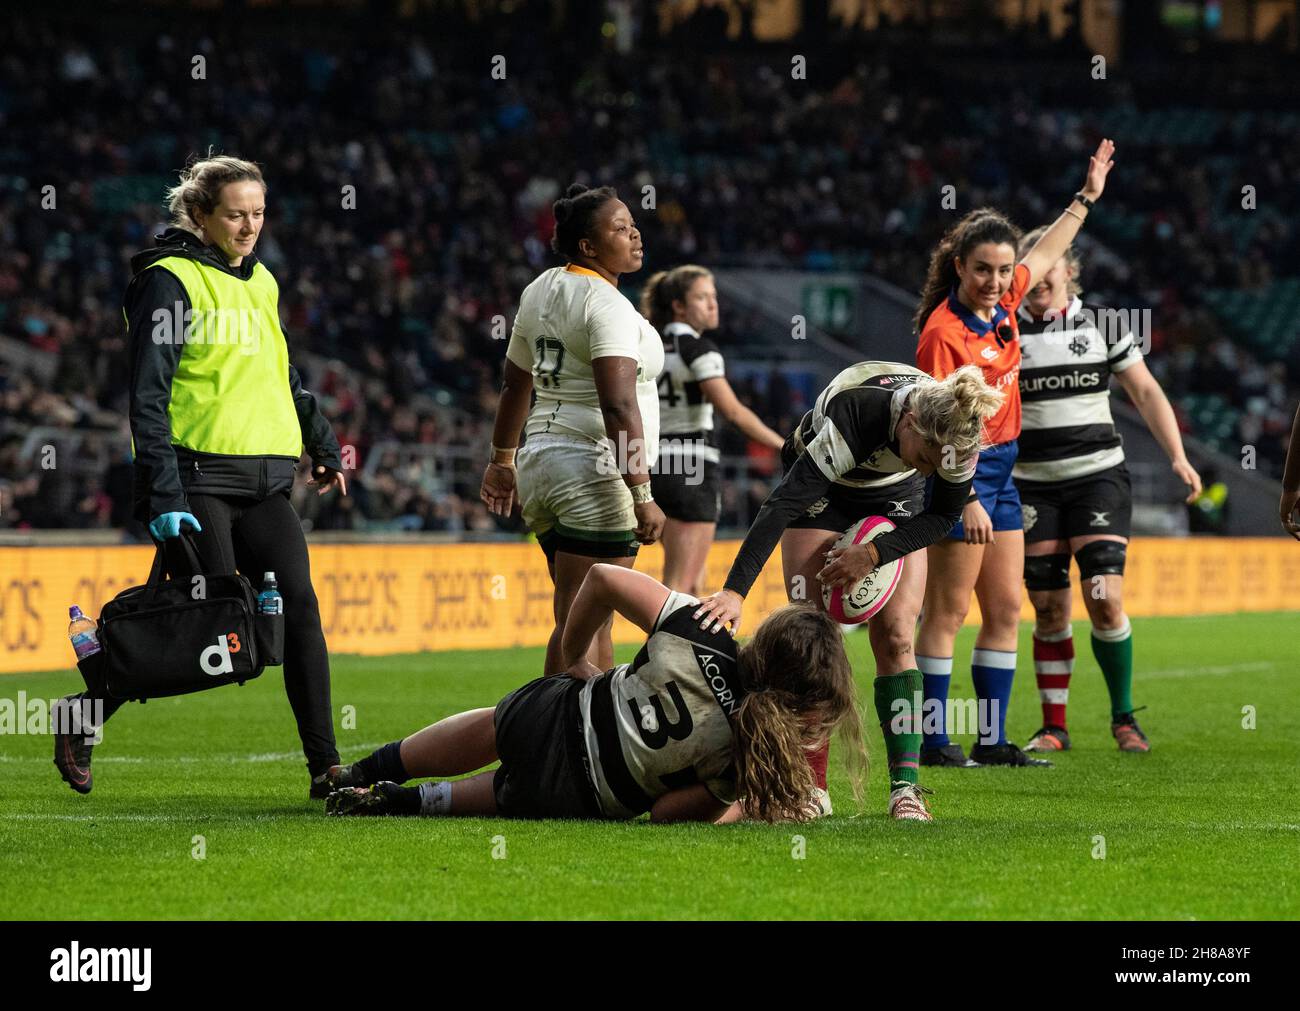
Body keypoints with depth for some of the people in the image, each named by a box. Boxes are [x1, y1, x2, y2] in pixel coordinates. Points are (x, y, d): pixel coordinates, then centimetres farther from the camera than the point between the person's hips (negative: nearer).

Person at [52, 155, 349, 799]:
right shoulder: (169, 281, -6)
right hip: (199, 480, -7)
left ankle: (325, 766, -7)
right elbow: (149, 395, -12)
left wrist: (322, 444, 34)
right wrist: (162, 496, -19)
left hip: (264, 480, 7)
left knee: (299, 607, -8)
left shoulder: (259, 282, 18)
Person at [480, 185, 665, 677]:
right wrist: (643, 496, -23)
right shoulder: (607, 304, -14)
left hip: (540, 461, 9)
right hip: (595, 470, -9)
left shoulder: (542, 289, 14)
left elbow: (515, 384, 23)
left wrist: (502, 460, 34)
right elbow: (619, 405, -23)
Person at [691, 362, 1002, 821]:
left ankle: (905, 787, -11)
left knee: (895, 637, -10)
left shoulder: (956, 434, -30)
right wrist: (734, 590, -50)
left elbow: (943, 515, -12)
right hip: (822, 492, -2)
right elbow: (782, 506, -43)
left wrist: (874, 554, -25)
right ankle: (812, 788, -7)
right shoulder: (851, 416, -42)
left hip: (895, 499, 2)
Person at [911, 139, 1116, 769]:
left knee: (1005, 610, 8)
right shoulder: (944, 332, -19)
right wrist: (966, 499, -26)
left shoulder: (1002, 304, 4)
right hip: (962, 471, -9)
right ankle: (933, 741, -2)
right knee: (947, 610, -5)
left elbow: (1045, 254, 25)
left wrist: (1086, 198, 33)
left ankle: (993, 741, 11)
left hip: (1001, 466, 9)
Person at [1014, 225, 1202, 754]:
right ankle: (1054, 726, 11)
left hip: (1098, 477, -1)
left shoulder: (1101, 323, 2)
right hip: (1032, 486, 1)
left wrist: (1178, 456, -6)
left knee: (1105, 600, -13)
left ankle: (1123, 716, 4)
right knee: (1048, 609, 0)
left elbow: (1145, 393, 5)